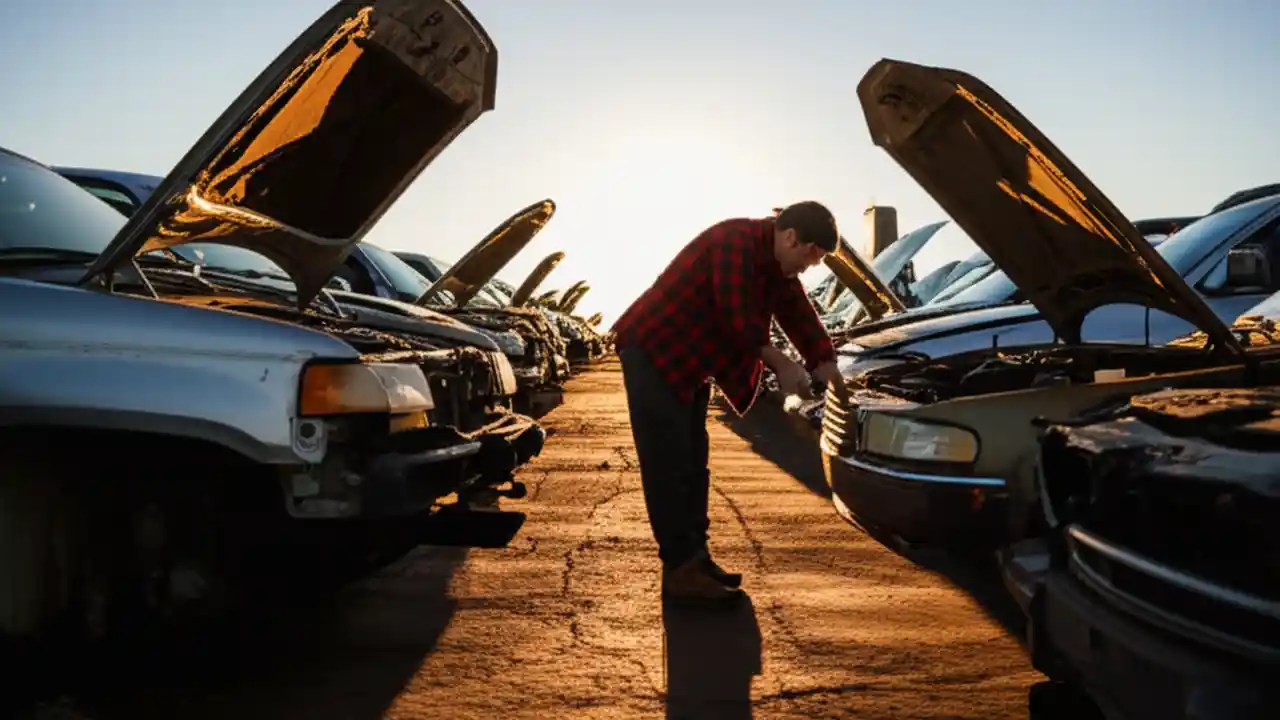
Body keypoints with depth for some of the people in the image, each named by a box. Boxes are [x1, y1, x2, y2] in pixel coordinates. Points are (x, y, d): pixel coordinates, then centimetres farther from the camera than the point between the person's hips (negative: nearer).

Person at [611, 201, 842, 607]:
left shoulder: (776, 264, 8)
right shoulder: (736, 242, -21)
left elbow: (800, 316, 13)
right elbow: (737, 320, -24)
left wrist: (829, 371, 11)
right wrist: (781, 365, -14)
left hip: (688, 361, 10)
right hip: (652, 352, -10)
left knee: (692, 465, 12)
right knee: (668, 467, -8)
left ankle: (694, 559, 20)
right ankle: (681, 573, -6)